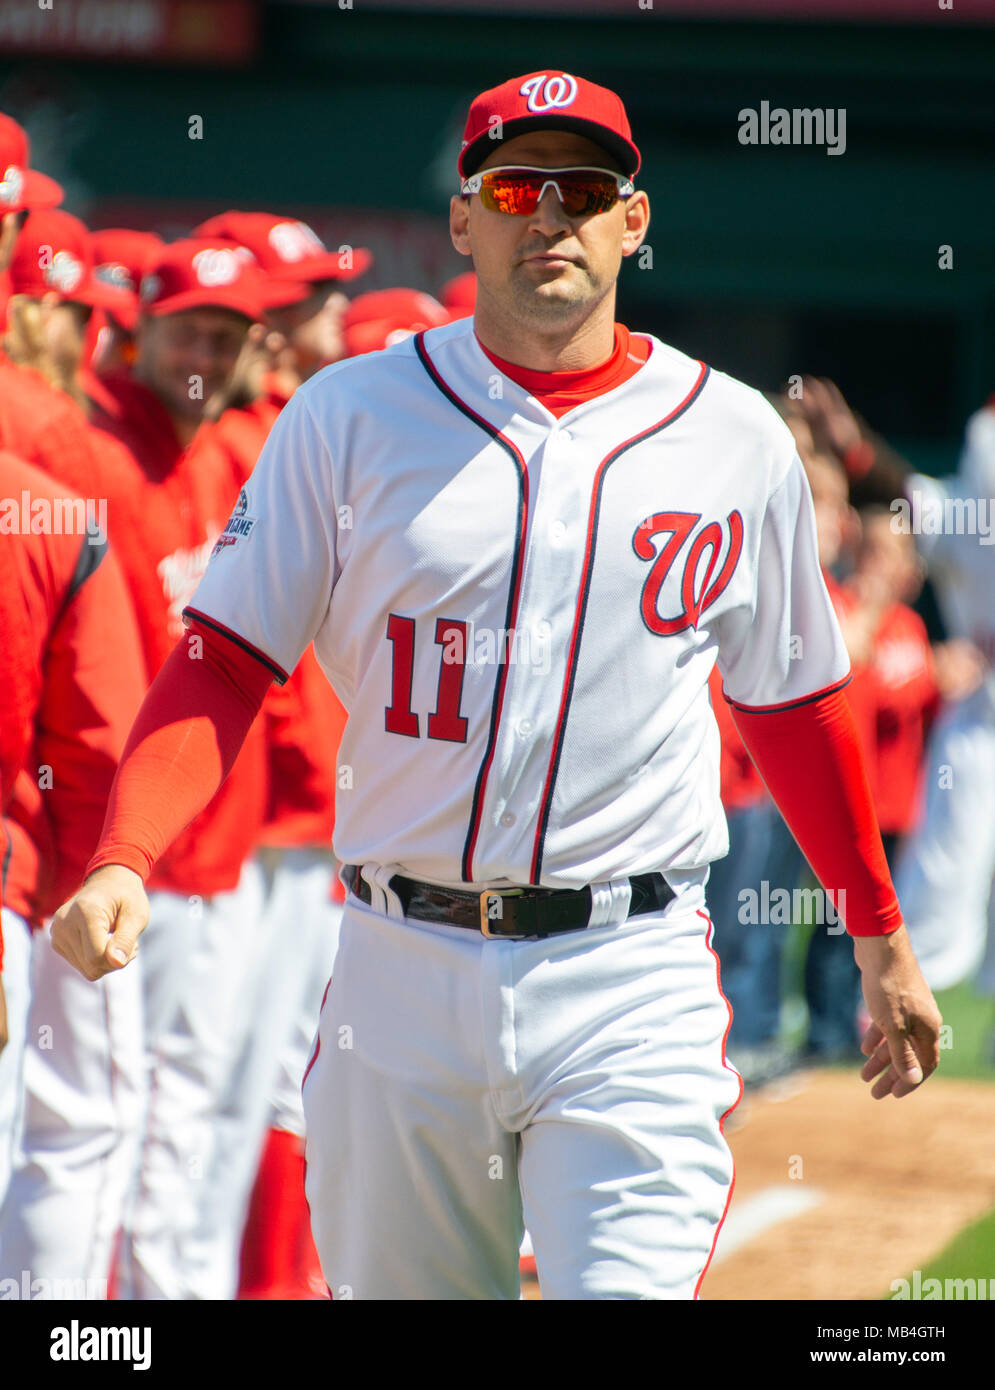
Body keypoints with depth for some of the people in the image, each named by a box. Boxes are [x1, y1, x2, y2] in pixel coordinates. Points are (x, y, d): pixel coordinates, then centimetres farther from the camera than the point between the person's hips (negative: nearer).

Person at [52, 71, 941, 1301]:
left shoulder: (734, 440, 6)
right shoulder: (351, 416, 3)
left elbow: (791, 703, 17)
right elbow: (226, 660, 0)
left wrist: (883, 943, 21)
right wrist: (122, 863, -16)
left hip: (630, 978, -1)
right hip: (403, 970, 1)